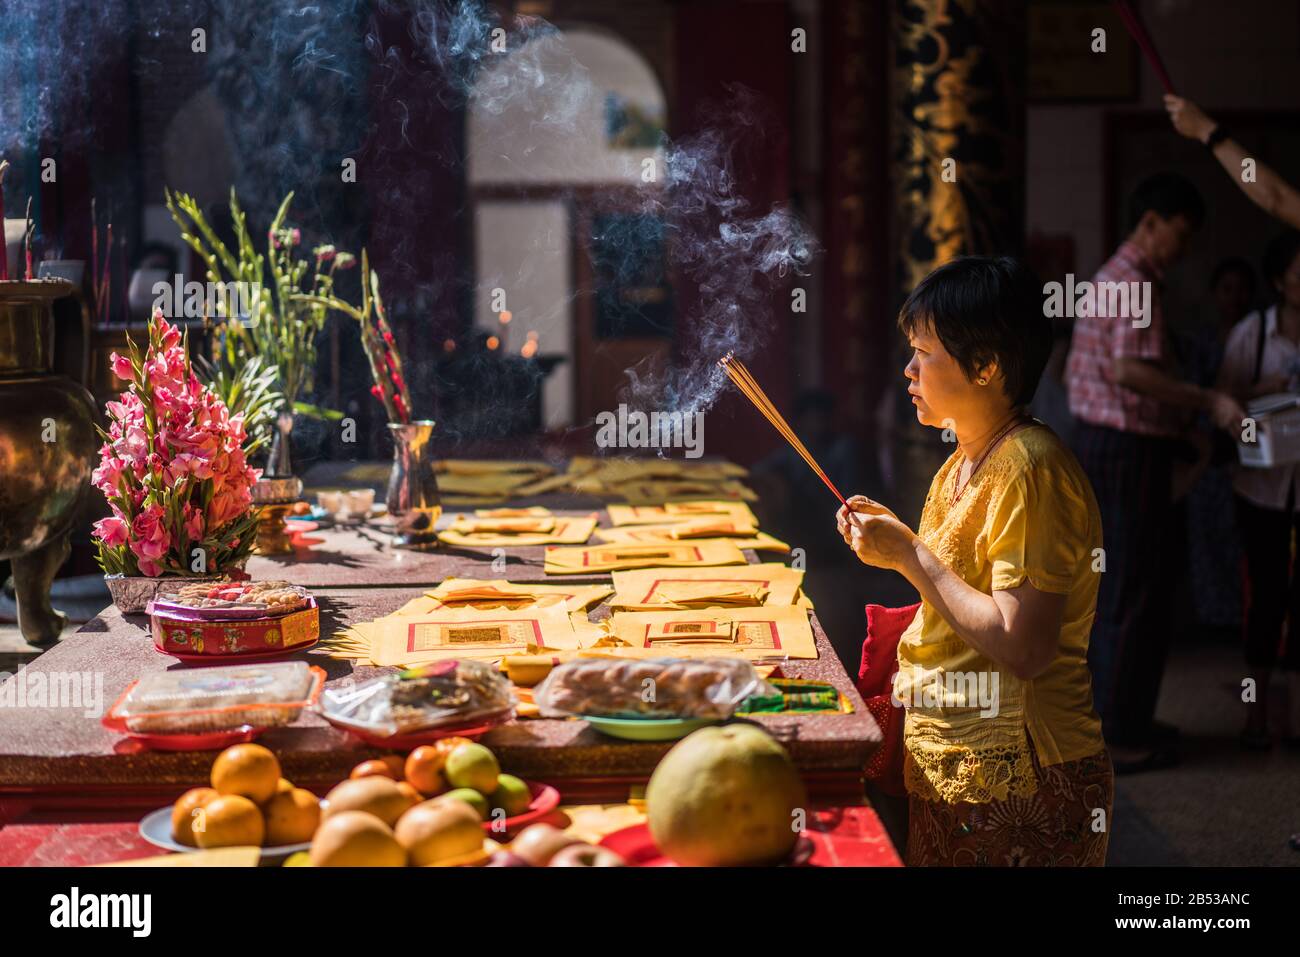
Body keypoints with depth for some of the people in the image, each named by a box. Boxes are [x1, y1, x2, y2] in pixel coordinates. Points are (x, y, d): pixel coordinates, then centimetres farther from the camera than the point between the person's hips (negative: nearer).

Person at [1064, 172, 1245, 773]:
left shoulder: (1106, 278, 16)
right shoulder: (1134, 284, -15)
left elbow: (1076, 373, 20)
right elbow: (1129, 370, -28)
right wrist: (1208, 402, -27)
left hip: (1097, 440, 10)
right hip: (1129, 451, -10)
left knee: (1111, 588, 16)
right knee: (1134, 595, -4)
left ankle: (1113, 717, 25)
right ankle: (1119, 736, 1)